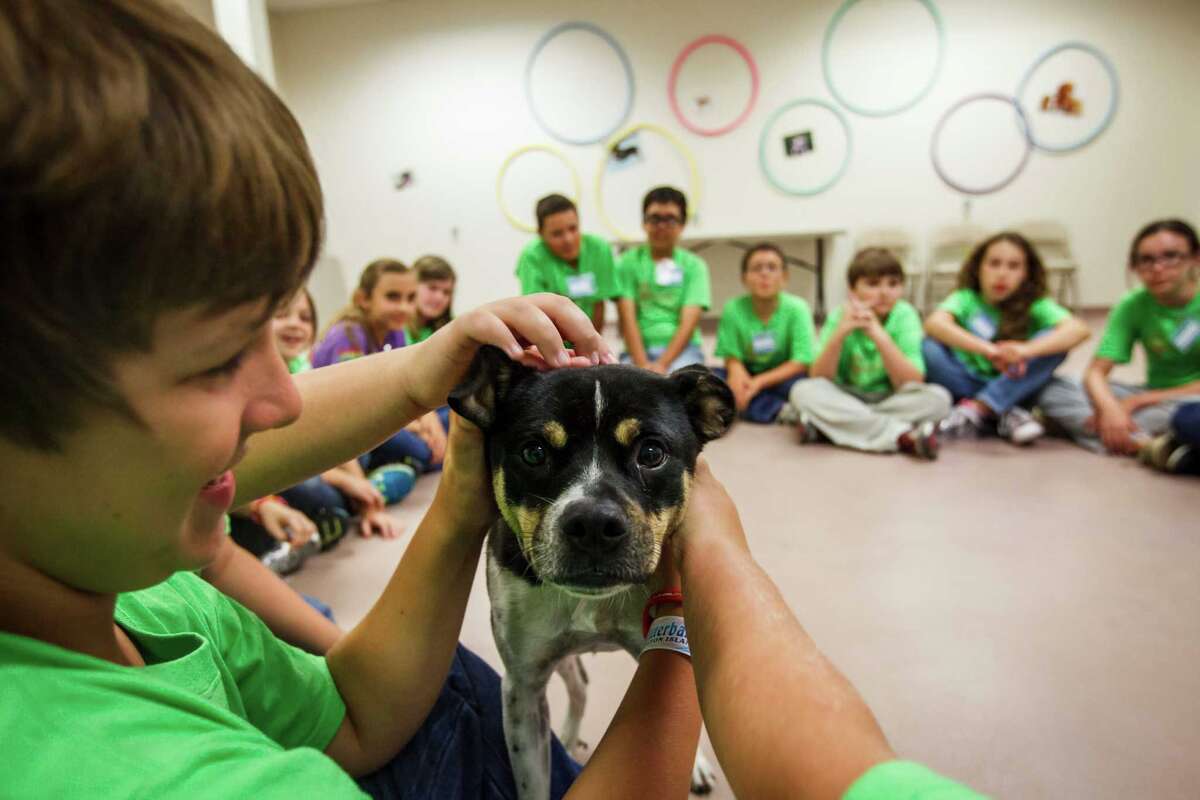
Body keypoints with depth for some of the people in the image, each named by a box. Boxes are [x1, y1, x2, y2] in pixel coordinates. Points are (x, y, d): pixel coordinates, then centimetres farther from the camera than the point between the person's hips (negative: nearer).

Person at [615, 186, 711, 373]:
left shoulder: (694, 265, 6)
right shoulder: (629, 262, 6)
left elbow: (689, 322, -4)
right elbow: (627, 317, -3)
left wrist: (662, 364, -17)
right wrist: (642, 365, -16)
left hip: (682, 349, 0)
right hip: (640, 349, 0)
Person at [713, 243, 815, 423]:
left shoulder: (796, 308, -15)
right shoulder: (734, 309, -11)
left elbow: (801, 363, -16)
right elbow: (732, 357, -6)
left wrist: (760, 382, -26)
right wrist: (736, 371, -30)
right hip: (749, 376, 3)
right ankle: (783, 410, -30)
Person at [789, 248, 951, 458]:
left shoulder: (904, 315, -10)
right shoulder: (840, 316, -9)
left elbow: (913, 383, -19)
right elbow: (818, 378, -16)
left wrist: (879, 335, -31)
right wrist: (840, 333, -31)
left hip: (890, 401, 0)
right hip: (846, 400, 0)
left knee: (938, 397, -26)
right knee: (803, 392, -27)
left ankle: (826, 426, -28)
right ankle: (904, 436, -29)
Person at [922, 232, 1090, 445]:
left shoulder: (1034, 305, -5)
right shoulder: (967, 299, -8)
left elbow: (1079, 329, -24)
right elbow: (934, 323, -30)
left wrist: (1026, 350, -42)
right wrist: (988, 350, -43)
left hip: (1013, 391, 1)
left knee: (1053, 339, -21)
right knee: (929, 348, -26)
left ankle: (977, 409, -26)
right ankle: (1006, 416, -24)